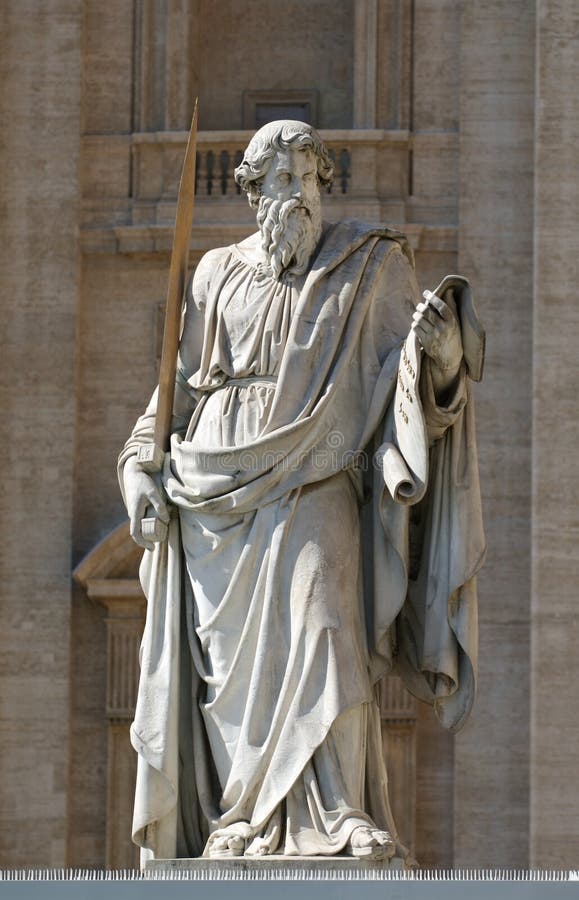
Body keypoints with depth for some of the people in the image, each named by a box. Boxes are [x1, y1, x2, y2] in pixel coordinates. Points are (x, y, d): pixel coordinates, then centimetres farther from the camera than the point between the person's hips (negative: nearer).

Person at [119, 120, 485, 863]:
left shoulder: (370, 266, 8)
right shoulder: (219, 275, 15)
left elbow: (415, 380, 1)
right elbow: (182, 383, 19)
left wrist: (439, 347, -22)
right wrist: (142, 463, 7)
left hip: (311, 489, -3)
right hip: (215, 496, 3)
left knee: (320, 633, -17)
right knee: (228, 656, -1)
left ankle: (341, 817, -17)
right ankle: (241, 817, 4)